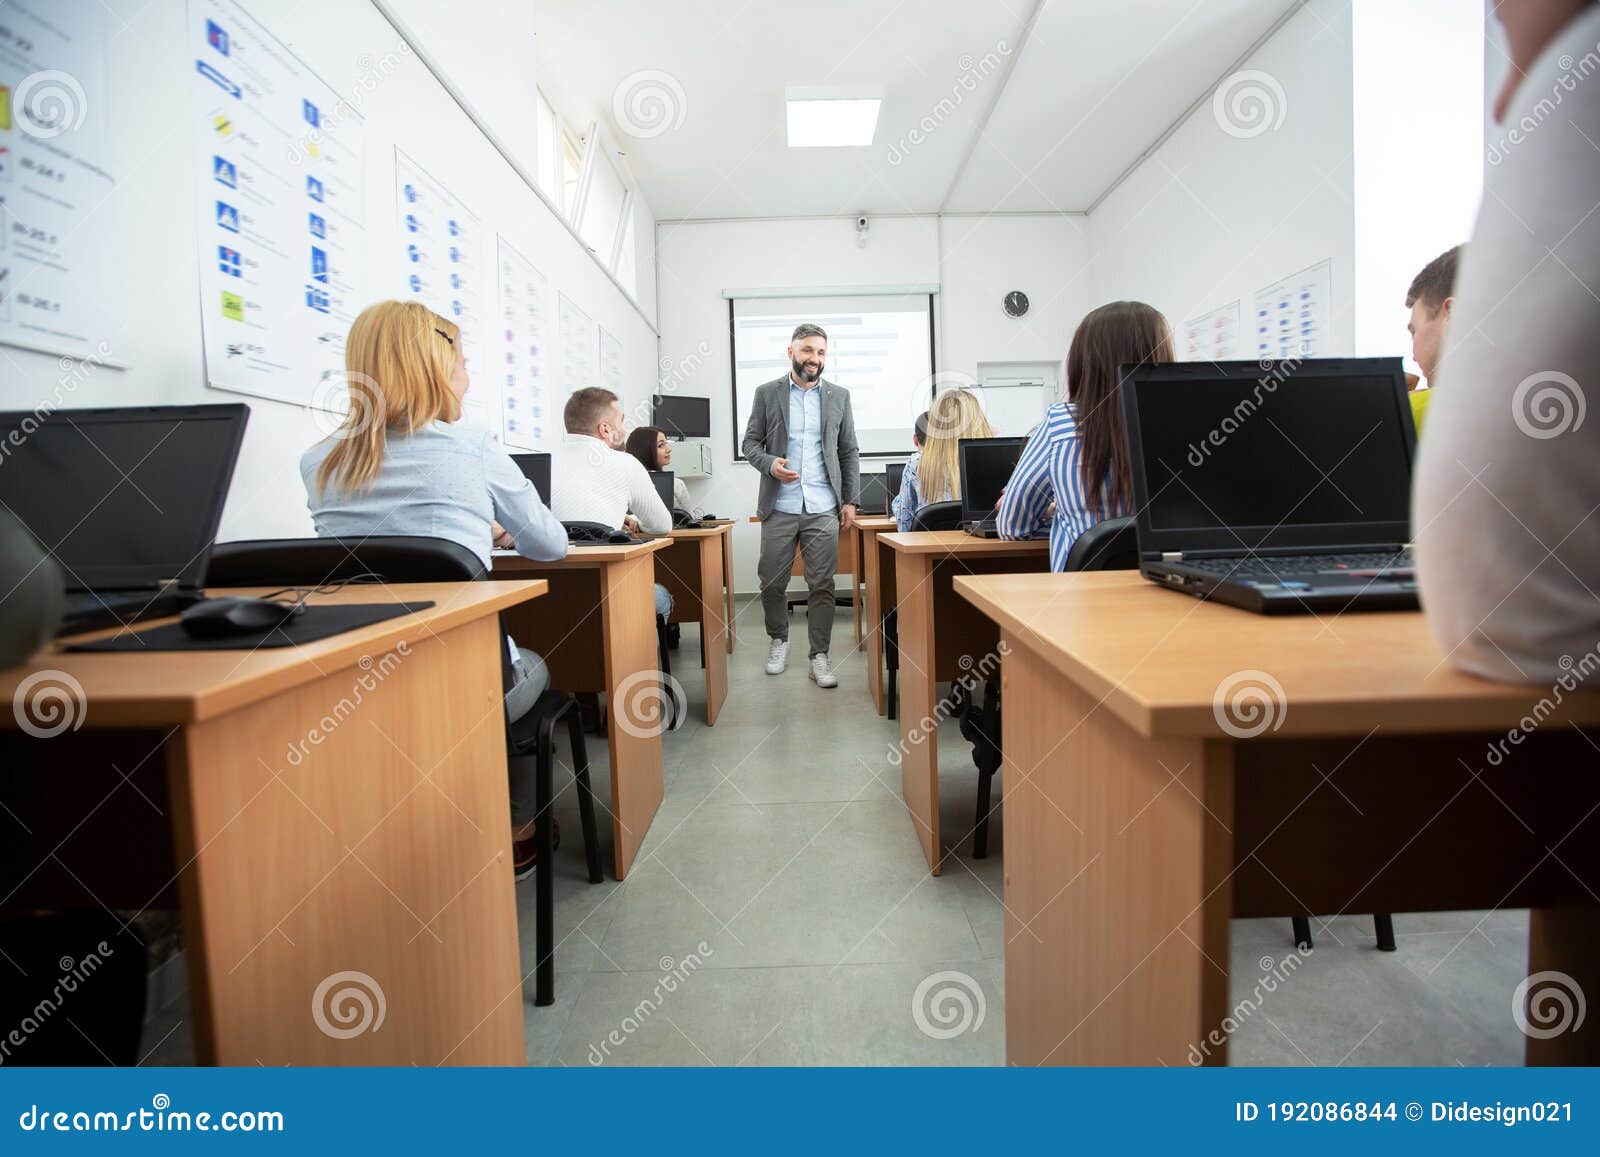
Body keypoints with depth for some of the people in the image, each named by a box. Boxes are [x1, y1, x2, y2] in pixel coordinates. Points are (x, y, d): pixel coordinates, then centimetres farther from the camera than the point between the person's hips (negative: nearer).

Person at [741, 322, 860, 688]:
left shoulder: (839, 396, 10)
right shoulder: (767, 393, 6)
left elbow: (849, 452, 11)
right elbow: (750, 442, 7)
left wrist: (850, 500, 4)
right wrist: (769, 463, -14)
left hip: (823, 508, 1)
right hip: (779, 507, 0)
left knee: (822, 585, 0)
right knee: (772, 583, 5)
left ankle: (819, 657, 9)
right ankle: (778, 640, 29)